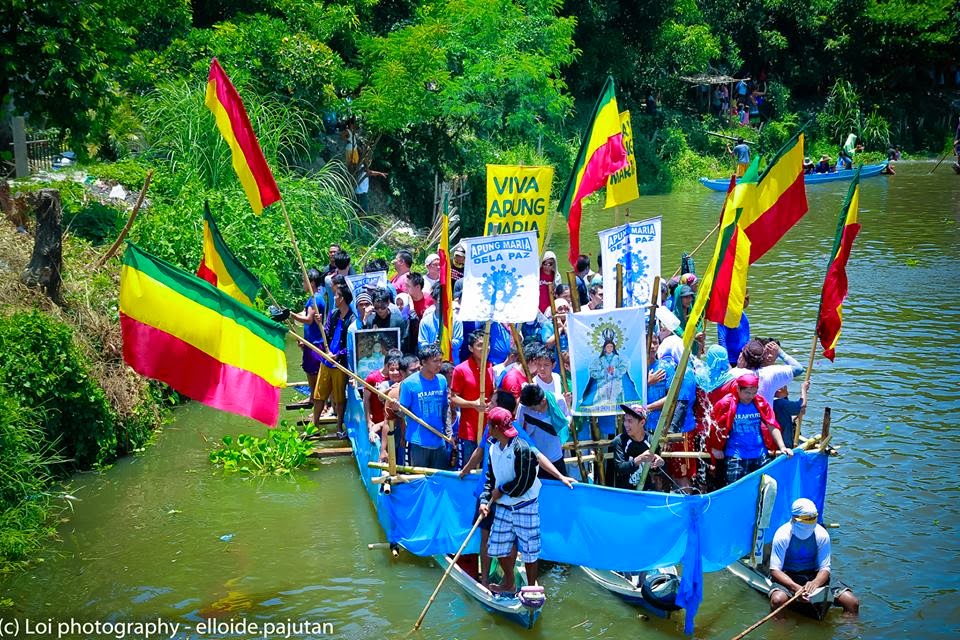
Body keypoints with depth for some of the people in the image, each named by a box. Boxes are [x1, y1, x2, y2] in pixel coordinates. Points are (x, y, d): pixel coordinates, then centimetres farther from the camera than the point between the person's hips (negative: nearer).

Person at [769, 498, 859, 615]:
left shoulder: (821, 534, -9)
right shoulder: (782, 535, -17)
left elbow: (825, 568, -9)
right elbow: (775, 570, -19)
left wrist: (815, 583, -33)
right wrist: (796, 587, -36)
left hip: (814, 576, 3)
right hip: (788, 578, -3)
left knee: (853, 603, -15)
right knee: (777, 600, -37)